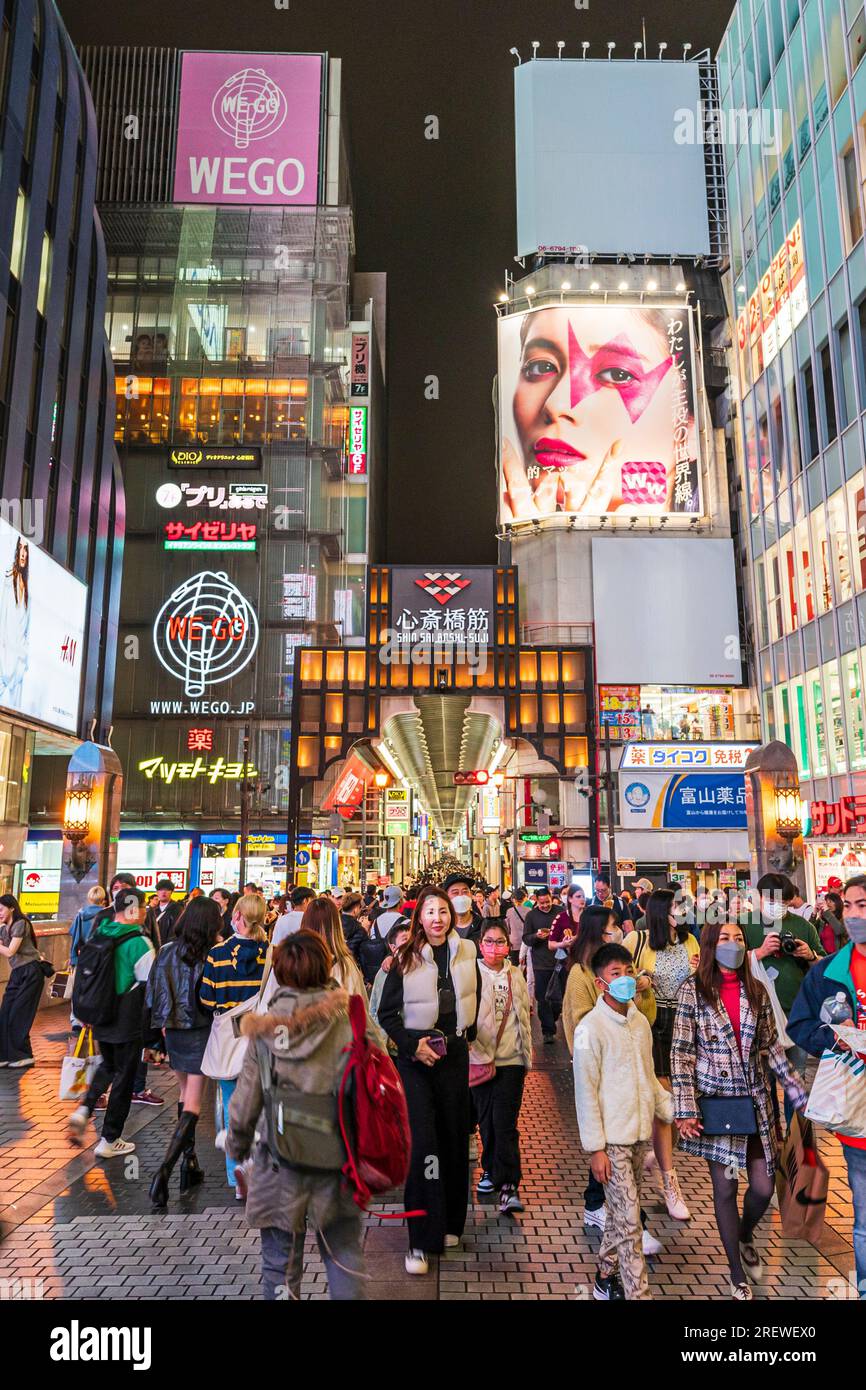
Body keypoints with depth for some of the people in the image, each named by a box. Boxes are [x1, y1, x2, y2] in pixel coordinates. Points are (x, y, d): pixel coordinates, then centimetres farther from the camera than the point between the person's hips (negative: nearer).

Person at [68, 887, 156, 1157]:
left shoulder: (98, 935, 1)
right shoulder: (139, 942, -19)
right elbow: (151, 983, -15)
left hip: (100, 1018, 6)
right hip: (128, 1022, -6)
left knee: (108, 1066, 27)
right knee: (123, 1076, 8)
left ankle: (85, 1108, 5)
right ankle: (109, 1141, 17)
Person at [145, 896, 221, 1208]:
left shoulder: (167, 951, -4)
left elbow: (154, 992, 1)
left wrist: (164, 1021, 15)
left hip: (173, 1032, 5)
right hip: (201, 1032, -5)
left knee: (185, 1092, 23)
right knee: (192, 1106, 1)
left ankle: (189, 1161, 27)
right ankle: (165, 1168, -12)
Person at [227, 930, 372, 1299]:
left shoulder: (264, 1029, -7)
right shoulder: (349, 1024, -11)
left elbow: (247, 1096, -1)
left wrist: (236, 1143, 17)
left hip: (280, 1163, 1)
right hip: (336, 1160, -1)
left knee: (280, 1264, 16)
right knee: (343, 1254, 17)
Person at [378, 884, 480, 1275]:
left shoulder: (466, 953, -1)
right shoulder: (406, 959, -9)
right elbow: (386, 1013, -4)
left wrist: (471, 1035, 11)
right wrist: (412, 1044, -14)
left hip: (454, 1056, 3)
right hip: (415, 1058, -3)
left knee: (453, 1139, 13)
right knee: (421, 1143, -8)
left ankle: (449, 1223, 31)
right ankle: (422, 1240, 1)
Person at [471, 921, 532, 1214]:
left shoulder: (515, 976, 8)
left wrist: (528, 1050, 17)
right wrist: (477, 1050, -11)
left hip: (511, 1059, 1)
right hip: (480, 1058, -1)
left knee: (505, 1123, -7)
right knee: (486, 1120, 10)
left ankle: (508, 1184, -2)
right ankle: (491, 1170, 31)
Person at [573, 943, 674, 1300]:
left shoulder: (640, 1021, 5)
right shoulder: (591, 1028, -15)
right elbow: (586, 1093, -13)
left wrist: (672, 1110, 4)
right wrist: (595, 1148, -13)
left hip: (640, 1134, 7)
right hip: (612, 1139, -7)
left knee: (621, 1213, 17)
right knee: (629, 1219, -4)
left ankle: (606, 1277, 33)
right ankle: (638, 1292, 7)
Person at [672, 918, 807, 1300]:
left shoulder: (756, 990, 2)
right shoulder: (694, 990, -10)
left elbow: (771, 1045, 9)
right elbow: (681, 1052, -10)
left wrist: (799, 1092, 7)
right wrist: (686, 1109, -14)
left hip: (756, 1100, 4)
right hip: (715, 1101, -3)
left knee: (763, 1187, 6)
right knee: (725, 1187, 5)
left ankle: (745, 1237, 41)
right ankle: (737, 1275, 28)